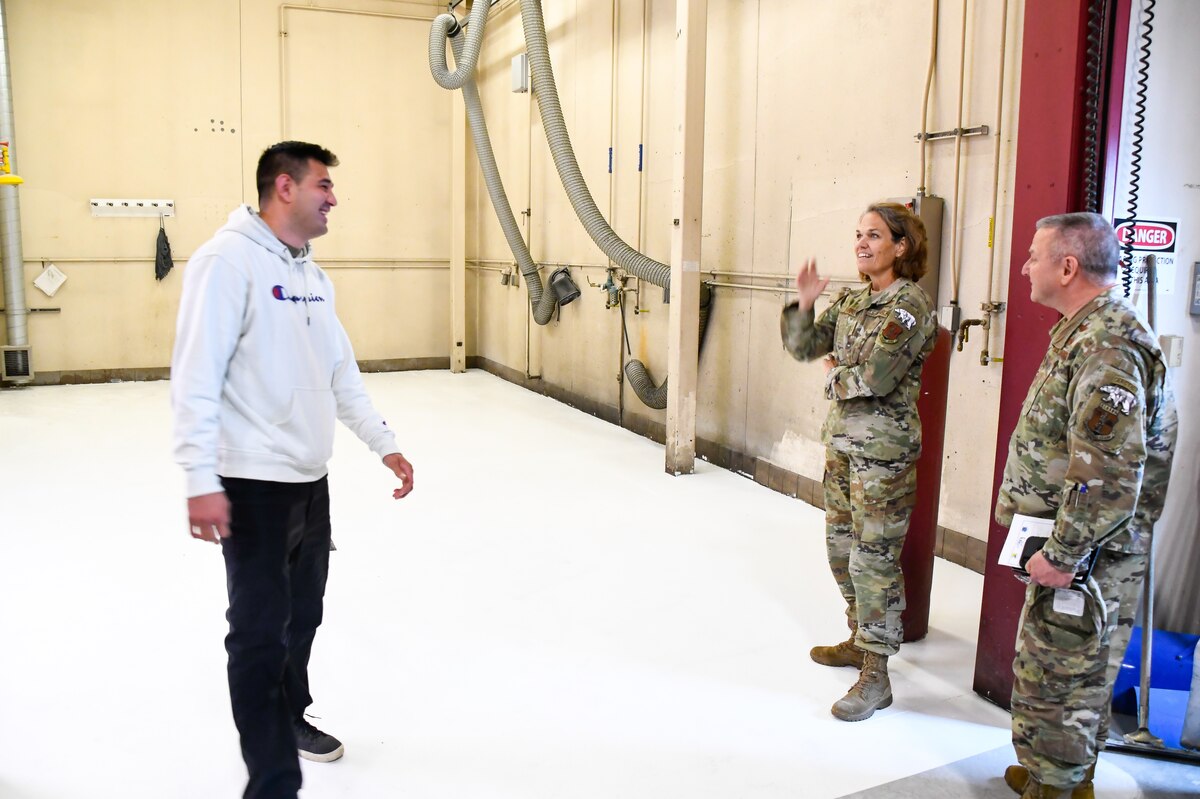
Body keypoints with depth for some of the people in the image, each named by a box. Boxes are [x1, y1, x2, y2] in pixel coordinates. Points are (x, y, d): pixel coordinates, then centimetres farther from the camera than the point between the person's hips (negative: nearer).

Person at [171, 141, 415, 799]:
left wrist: (384, 443, 16)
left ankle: (289, 716, 41)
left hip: (312, 479, 8)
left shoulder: (312, 275, 13)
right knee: (262, 630, -1)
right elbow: (195, 374, -18)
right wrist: (202, 480, -22)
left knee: (301, 614, 20)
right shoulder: (229, 259, -13)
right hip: (255, 484, -8)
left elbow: (341, 373, 18)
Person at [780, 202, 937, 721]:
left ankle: (875, 676, 7)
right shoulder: (852, 301, 10)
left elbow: (874, 378, -22)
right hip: (842, 438, 9)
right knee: (840, 544, 18)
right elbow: (803, 347, 9)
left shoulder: (910, 305, -15)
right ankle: (860, 639, 37)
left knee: (874, 557, -3)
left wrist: (834, 376, -4)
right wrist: (803, 304, -6)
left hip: (883, 449, -9)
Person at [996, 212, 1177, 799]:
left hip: (1086, 558, -10)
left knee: (1055, 678, 3)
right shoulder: (1085, 332, 12)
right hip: (1076, 547, 10)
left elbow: (1111, 472, -29)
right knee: (1078, 674, 22)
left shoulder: (1106, 346, -22)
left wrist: (1061, 554, -22)